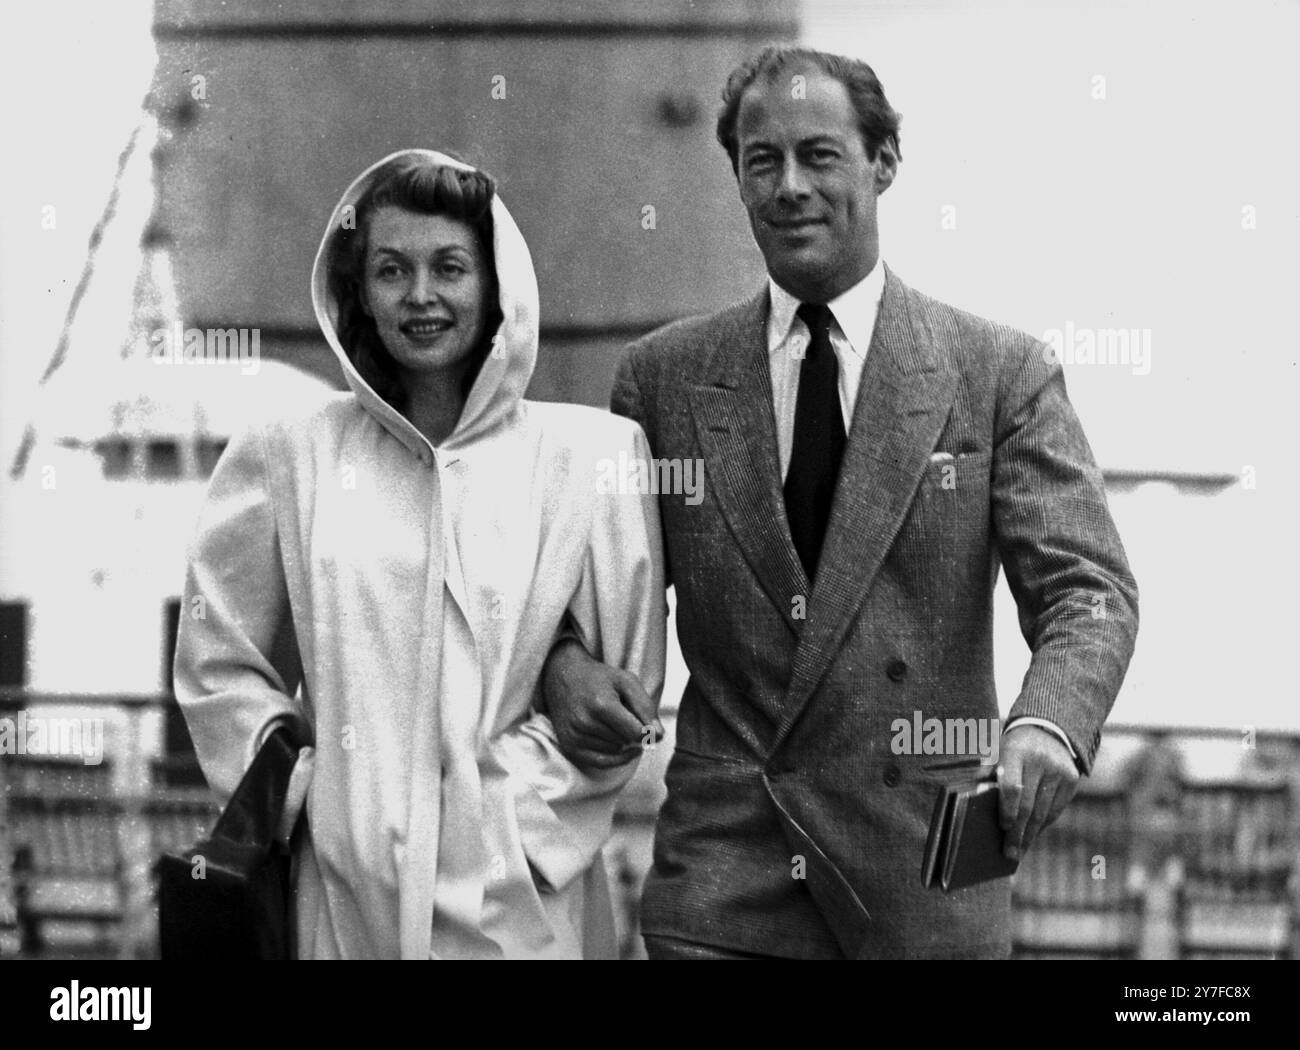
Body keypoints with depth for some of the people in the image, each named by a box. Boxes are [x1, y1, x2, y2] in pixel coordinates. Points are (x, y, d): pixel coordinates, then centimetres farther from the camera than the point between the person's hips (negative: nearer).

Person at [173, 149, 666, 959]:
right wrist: (309, 798, -3)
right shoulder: (289, 458, 4)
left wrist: (513, 808, -8)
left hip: (518, 896, -1)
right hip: (344, 887, 1)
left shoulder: (592, 455, 0)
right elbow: (219, 666, 8)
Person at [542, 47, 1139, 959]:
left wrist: (1048, 723, -25)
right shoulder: (664, 376, 6)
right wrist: (565, 658, -9)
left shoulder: (1002, 372, 1)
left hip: (924, 870, -1)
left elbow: (1086, 590, -5)